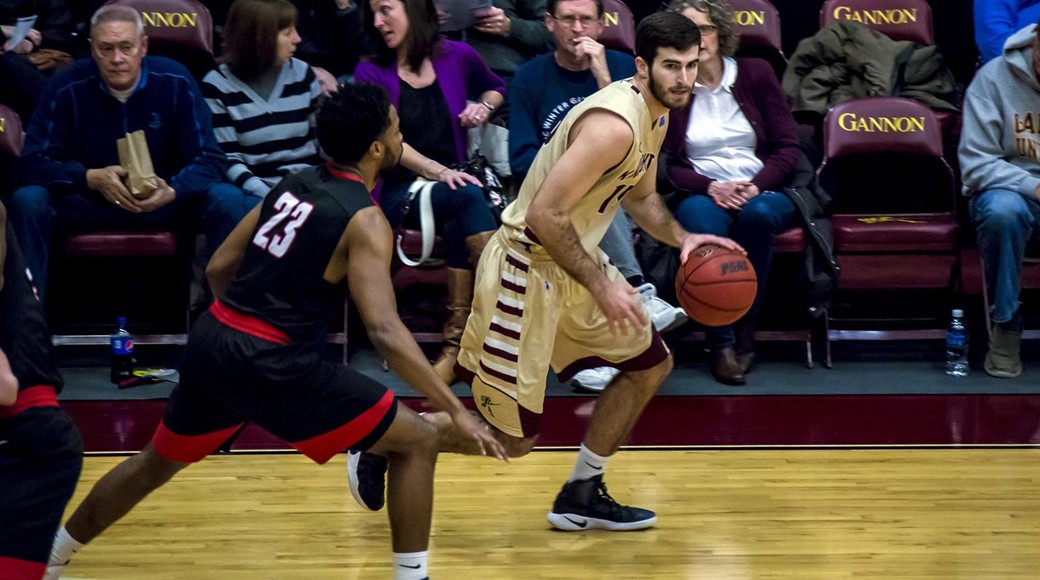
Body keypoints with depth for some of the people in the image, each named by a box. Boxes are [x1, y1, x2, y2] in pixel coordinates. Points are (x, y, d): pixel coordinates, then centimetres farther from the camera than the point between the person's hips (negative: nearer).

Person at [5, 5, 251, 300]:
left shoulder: (175, 81, -12)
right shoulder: (66, 87, -13)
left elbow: (209, 159, -12)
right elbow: (33, 160, -13)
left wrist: (172, 192, -34)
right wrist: (92, 179, -31)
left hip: (163, 202, 1)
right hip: (87, 204, 0)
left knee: (228, 198, -26)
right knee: (27, 200, -28)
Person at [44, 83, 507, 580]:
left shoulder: (295, 184, 11)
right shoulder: (364, 220, -11)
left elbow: (218, 268, 17)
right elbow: (385, 332, -21)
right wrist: (456, 409, -19)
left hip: (210, 340, 8)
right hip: (269, 363, -8)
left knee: (156, 462, 30)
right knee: (417, 441, 1)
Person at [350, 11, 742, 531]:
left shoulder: (656, 116, 5)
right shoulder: (614, 125, -26)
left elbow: (639, 197, 22)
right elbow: (544, 215, -29)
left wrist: (682, 238, 5)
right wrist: (601, 287, -25)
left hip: (573, 259, 10)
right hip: (526, 267, -10)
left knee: (650, 363, 15)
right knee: (512, 437, -3)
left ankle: (582, 495, 25)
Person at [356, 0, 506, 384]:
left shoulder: (457, 57, 6)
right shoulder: (371, 73, 1)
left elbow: (496, 88, 27)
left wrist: (484, 106, 3)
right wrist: (437, 171, -27)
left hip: (453, 183, 2)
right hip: (400, 190, -2)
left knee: (459, 226, -35)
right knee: (468, 198, -34)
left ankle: (459, 340, -38)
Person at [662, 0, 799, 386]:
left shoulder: (755, 73, 8)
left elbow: (787, 148, 5)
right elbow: (665, 165, 3)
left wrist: (755, 186, -13)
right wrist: (710, 187, -15)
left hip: (762, 192, 1)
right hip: (701, 194, -1)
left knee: (758, 214, -37)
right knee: (703, 223, -38)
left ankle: (744, 333, -24)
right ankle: (720, 343, -31)